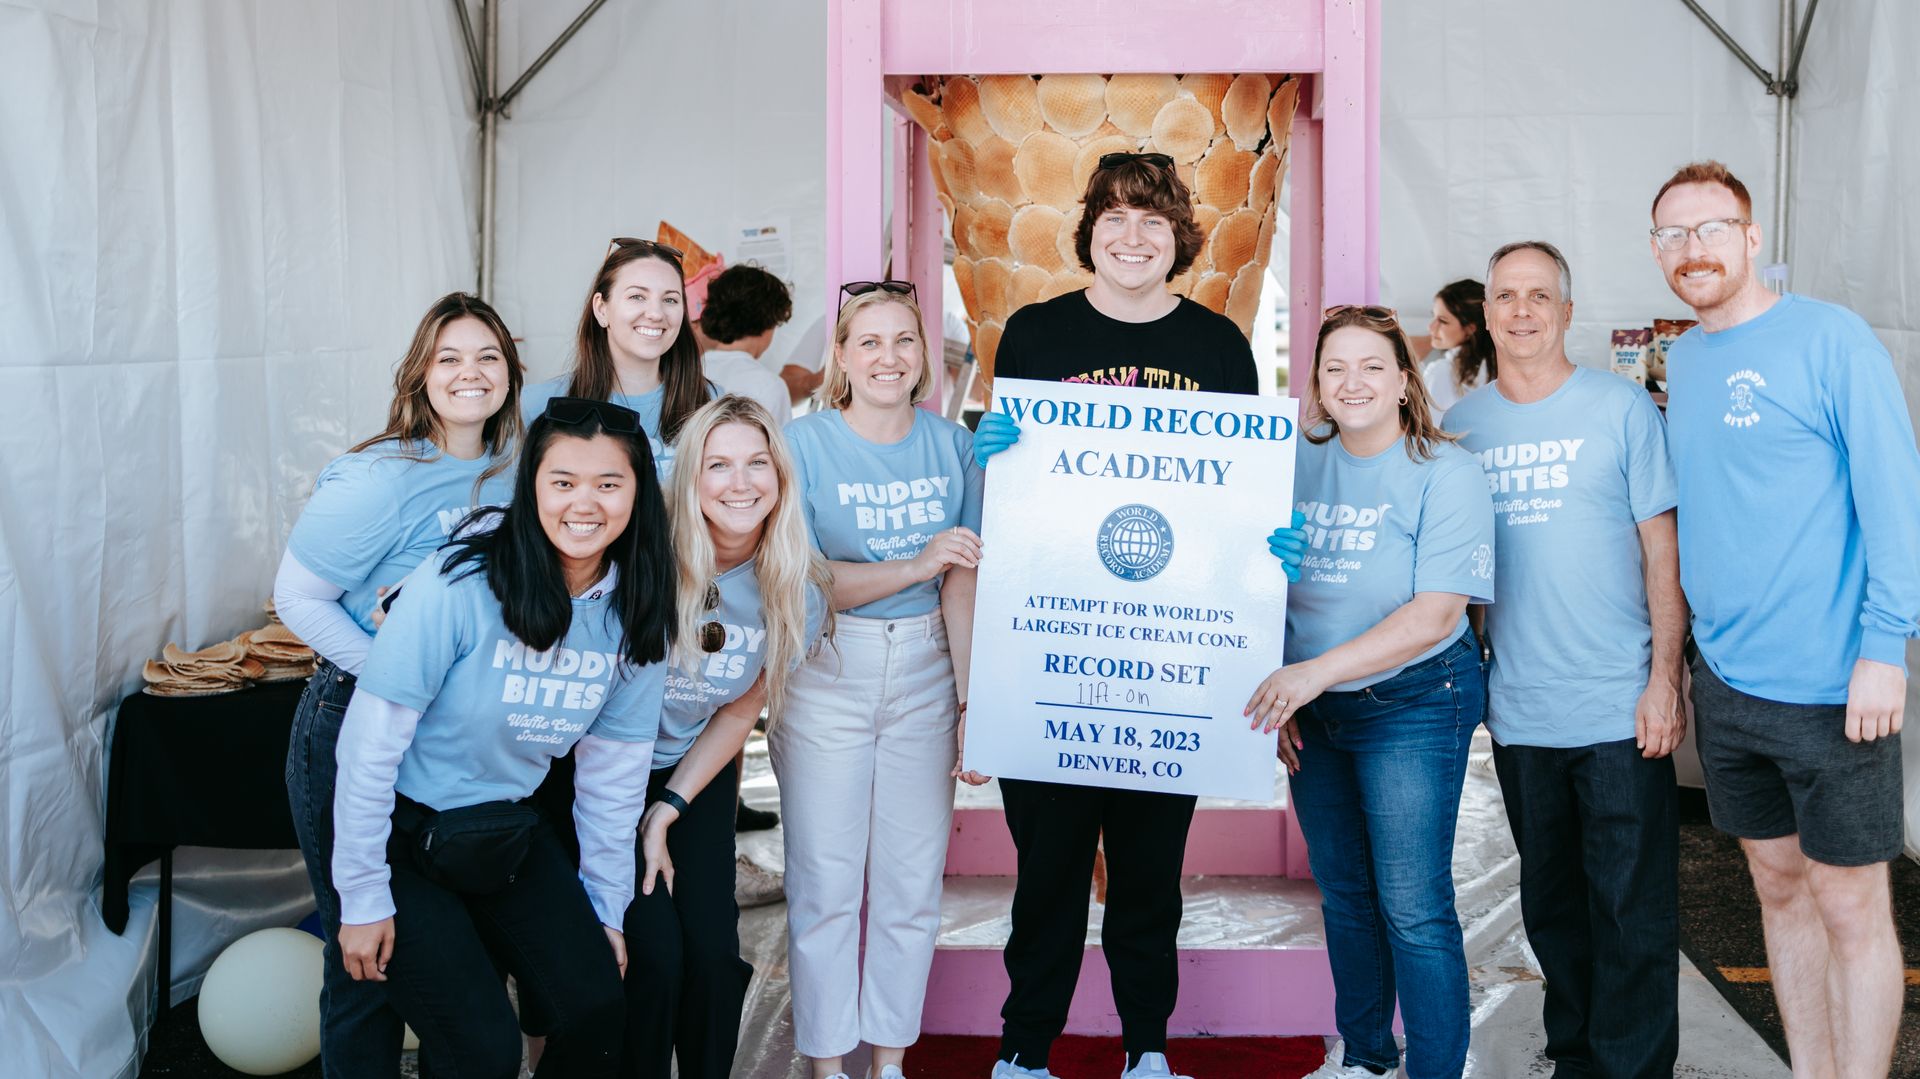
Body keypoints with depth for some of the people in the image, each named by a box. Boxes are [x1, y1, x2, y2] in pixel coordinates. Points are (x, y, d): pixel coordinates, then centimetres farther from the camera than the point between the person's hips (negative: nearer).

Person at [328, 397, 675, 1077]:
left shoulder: (634, 613, -6)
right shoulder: (462, 584, -24)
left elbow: (613, 768, 3)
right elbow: (370, 744, -19)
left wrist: (606, 907, 7)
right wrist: (363, 898, -14)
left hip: (509, 835, 5)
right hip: (405, 834, -5)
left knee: (595, 1008, -7)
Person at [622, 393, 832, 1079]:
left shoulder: (798, 596, -8)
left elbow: (740, 710, 1)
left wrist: (668, 813, -3)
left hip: (694, 776, 4)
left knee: (714, 952, -2)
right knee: (655, 954, -11)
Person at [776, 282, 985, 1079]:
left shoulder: (952, 444, 2)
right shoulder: (803, 443, -7)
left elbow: (961, 583, 1)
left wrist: (971, 699, -4)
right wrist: (915, 564, -23)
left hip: (925, 675, 3)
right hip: (825, 678, -3)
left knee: (913, 880, 9)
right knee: (828, 881, 3)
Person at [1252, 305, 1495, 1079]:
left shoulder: (1446, 473, -12)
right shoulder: (1299, 465, 3)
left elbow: (1435, 614, -20)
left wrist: (1314, 672, -27)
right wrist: (1278, 695, -1)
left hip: (1412, 703, -5)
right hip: (1313, 715, 5)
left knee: (1413, 907, -5)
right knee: (1343, 894, 16)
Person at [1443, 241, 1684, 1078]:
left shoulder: (1622, 407, -2)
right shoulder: (1463, 423, 7)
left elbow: (1662, 549, -3)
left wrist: (1666, 677, -9)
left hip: (1620, 709, -3)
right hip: (1519, 712, 4)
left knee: (1632, 914, 0)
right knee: (1552, 906, 15)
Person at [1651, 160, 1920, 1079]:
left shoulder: (1829, 337, -9)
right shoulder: (1680, 360, 10)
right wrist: (1677, 650, 12)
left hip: (1829, 690, -7)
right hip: (1724, 683, 7)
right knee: (1779, 888, 16)